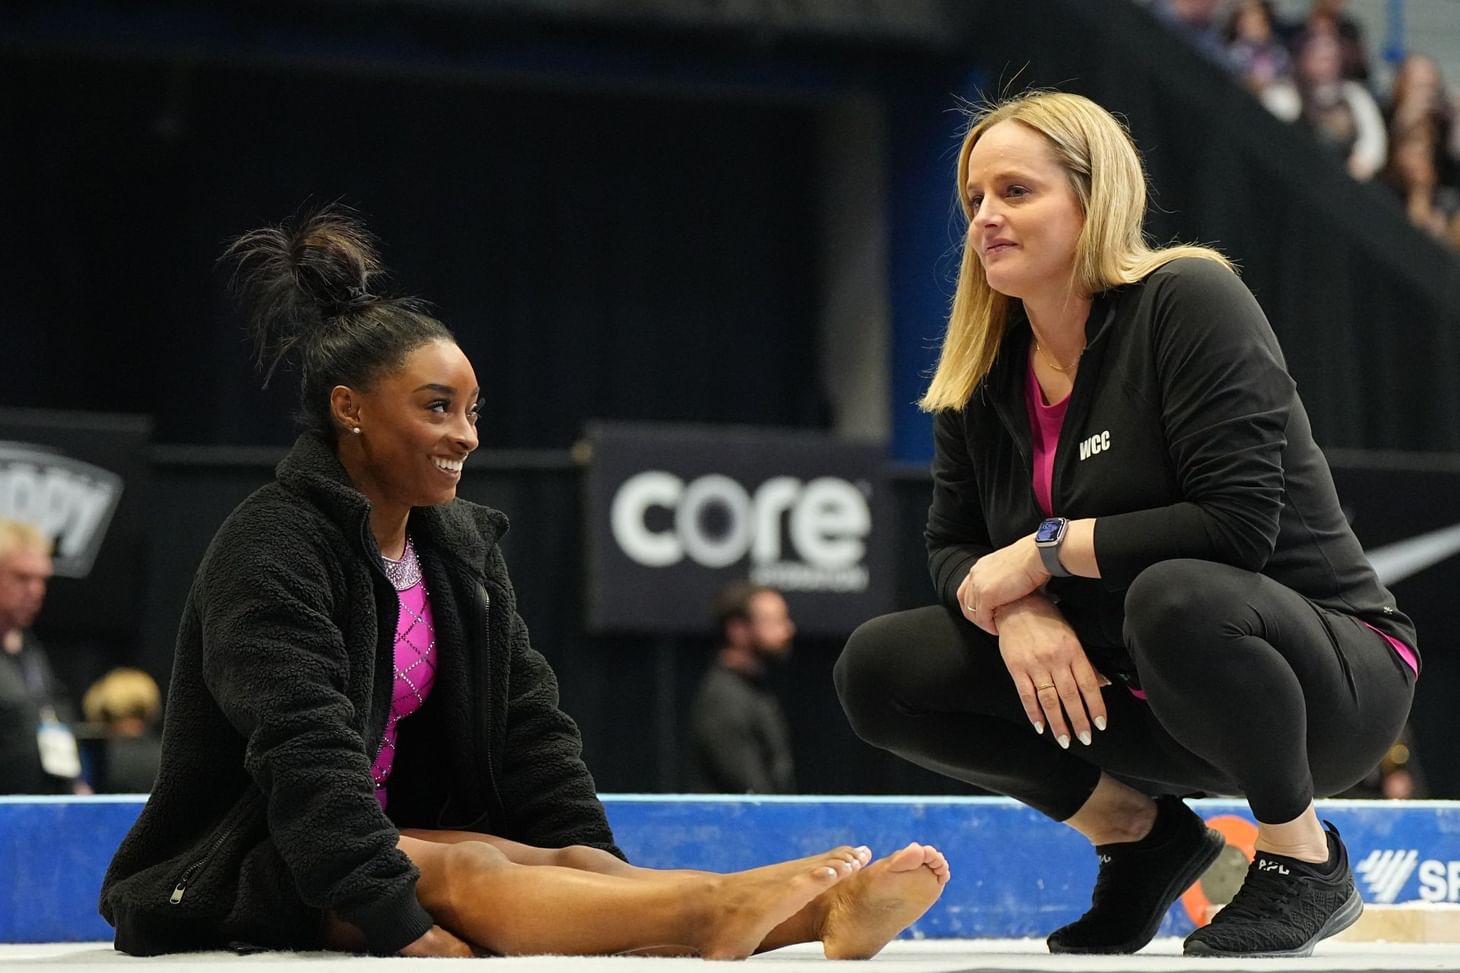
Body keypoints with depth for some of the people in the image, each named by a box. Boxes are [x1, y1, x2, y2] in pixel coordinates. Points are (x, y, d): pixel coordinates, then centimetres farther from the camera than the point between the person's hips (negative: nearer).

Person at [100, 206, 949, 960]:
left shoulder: (463, 546, 11)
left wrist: (614, 883, -7)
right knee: (460, 873, -34)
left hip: (394, 837, 7)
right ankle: (715, 913, -58)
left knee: (568, 865, -21)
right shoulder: (270, 550, -15)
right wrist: (406, 930, -37)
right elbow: (305, 754, -27)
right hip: (234, 878, -7)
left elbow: (529, 726, 7)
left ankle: (818, 914, -46)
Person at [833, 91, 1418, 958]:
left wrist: (1048, 548, -20)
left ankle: (1305, 861, -14)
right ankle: (1142, 834, 7)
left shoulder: (1187, 302, -17)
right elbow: (953, 546, 4)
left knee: (1174, 598, -40)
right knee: (878, 670, -7)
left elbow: (1237, 523, -26)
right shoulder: (986, 371, 4)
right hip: (1123, 693, 7)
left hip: (1327, 677, -7)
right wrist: (1016, 613, -19)